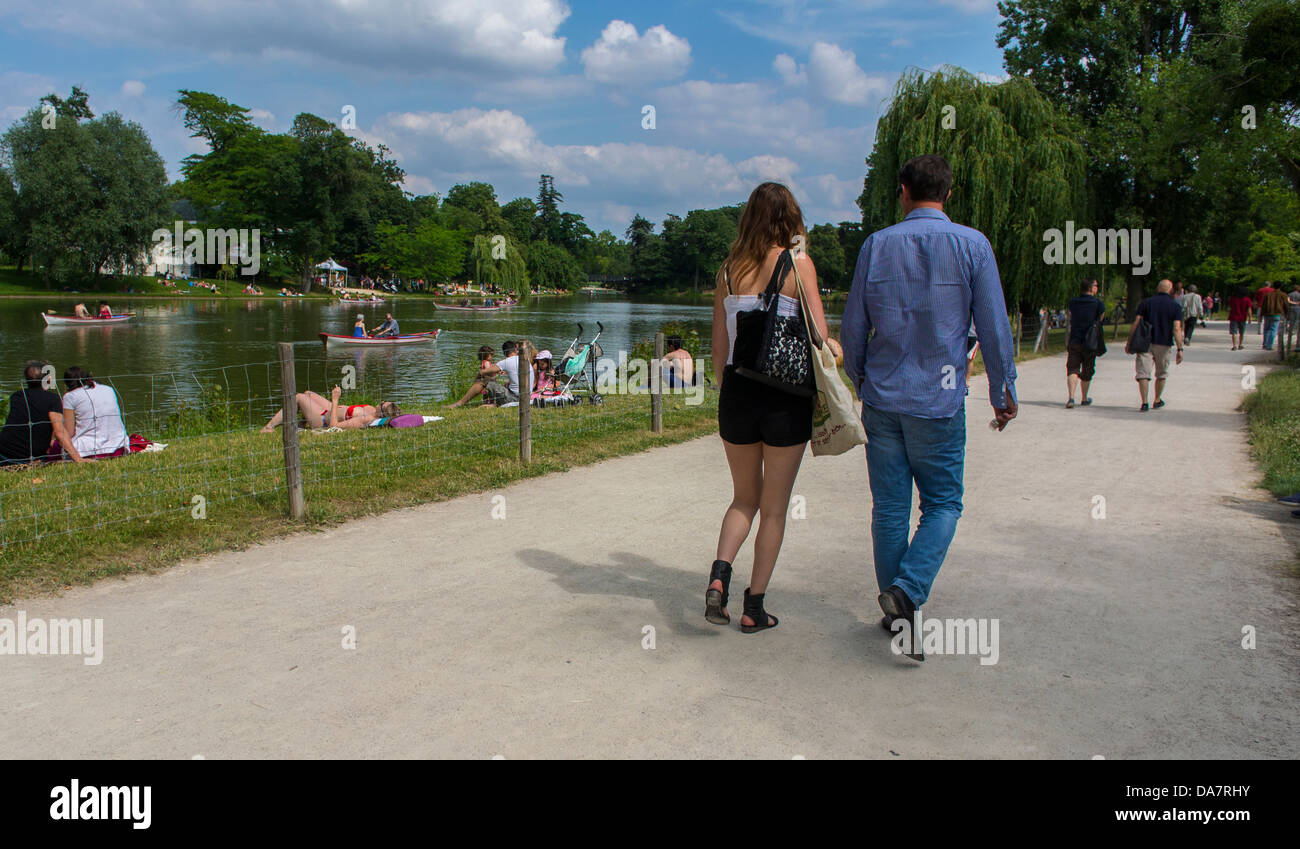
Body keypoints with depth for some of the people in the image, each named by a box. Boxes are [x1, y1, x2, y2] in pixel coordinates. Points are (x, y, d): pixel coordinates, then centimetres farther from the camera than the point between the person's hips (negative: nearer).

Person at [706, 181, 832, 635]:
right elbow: (819, 334, -9)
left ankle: (719, 573, -1)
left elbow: (719, 342, 8)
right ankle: (754, 607, 15)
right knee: (774, 507, 10)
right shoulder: (797, 262, -5)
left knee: (745, 498, 20)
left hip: (737, 392, 3)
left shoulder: (729, 268, 5)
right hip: (785, 397, -3)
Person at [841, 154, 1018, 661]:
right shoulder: (972, 245, -4)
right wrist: (1004, 393, 8)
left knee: (889, 506, 10)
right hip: (939, 400, -2)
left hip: (882, 397, 2)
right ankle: (907, 591, -10)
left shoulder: (876, 245, 1)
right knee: (943, 502, 9)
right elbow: (994, 328, -4)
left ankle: (894, 607, 20)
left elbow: (852, 327, 5)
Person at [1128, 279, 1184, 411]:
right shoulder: (1175, 306, 0)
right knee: (1161, 374, 18)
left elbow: (1136, 324, -3)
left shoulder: (1145, 303, 2)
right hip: (1164, 344, 0)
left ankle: (1144, 403, -13)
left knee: (1143, 373, -3)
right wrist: (1180, 349, -11)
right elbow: (1177, 329, -10)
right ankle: (1157, 401, 28)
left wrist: (1129, 343, 2)